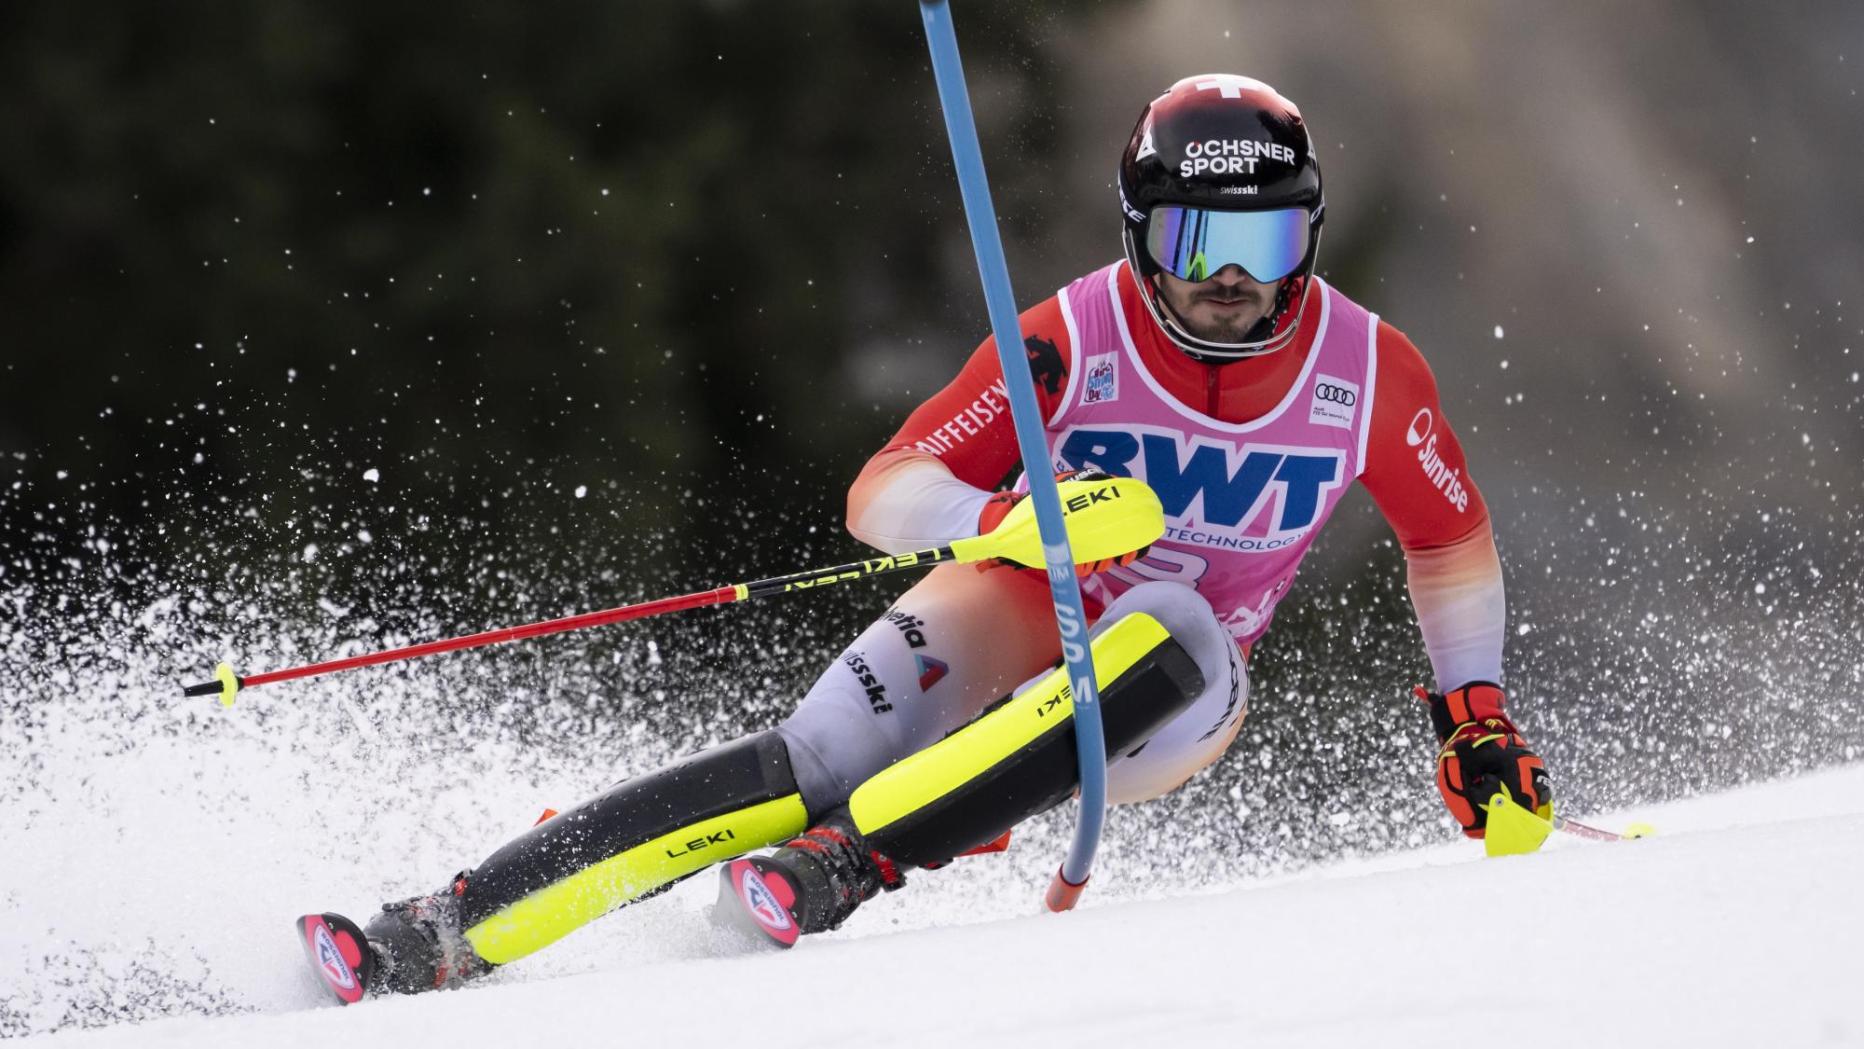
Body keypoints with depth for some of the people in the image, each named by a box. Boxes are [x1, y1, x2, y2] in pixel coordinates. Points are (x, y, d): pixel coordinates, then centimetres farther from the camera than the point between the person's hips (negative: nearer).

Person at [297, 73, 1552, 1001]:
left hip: (1172, 703, 1)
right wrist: (1002, 514, -37)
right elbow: (881, 497, -17)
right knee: (812, 765, -27)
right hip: (1022, 614, -1)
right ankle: (441, 932, -30)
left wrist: (1476, 715, 4)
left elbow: (1455, 544, 9)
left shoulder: (1367, 372, -10)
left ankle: (842, 866, -42)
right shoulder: (1074, 338, -15)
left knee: (1169, 633, -36)